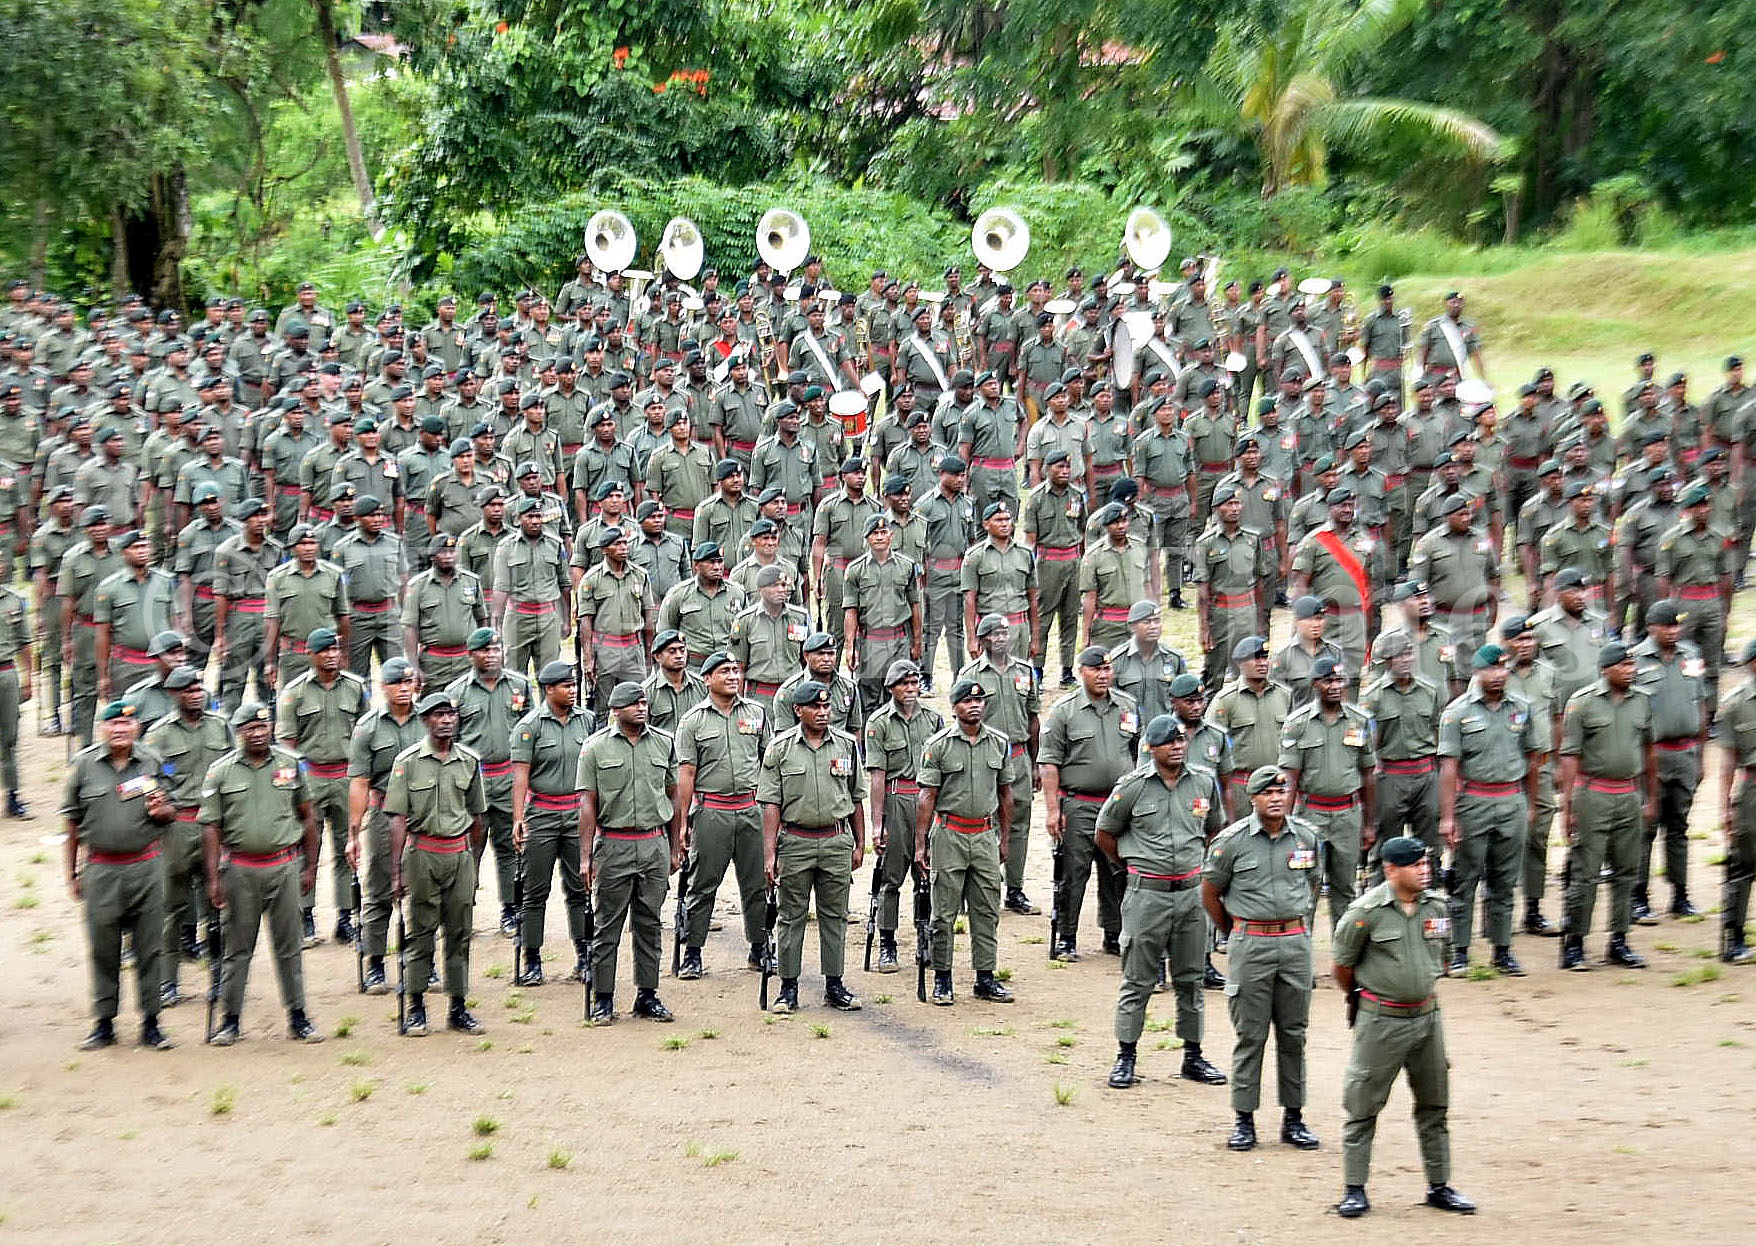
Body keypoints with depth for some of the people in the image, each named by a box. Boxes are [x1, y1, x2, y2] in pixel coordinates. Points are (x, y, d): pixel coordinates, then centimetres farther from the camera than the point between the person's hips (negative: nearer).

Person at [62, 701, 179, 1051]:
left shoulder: (152, 763, 4)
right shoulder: (83, 764, 1)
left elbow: (171, 812, 14)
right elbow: (73, 821, 7)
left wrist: (161, 811, -11)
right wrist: (72, 873, 8)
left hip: (146, 867, 1)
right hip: (101, 870, -1)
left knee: (149, 949, 4)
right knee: (103, 950, 5)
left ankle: (150, 1023, 12)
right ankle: (104, 1023, 16)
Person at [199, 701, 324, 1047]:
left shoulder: (290, 764, 5)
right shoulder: (221, 771, 1)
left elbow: (307, 817, 11)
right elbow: (211, 827, 0)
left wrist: (310, 867, 9)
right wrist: (214, 879, -6)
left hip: (285, 866, 1)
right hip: (239, 869, -1)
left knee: (289, 946, 5)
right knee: (237, 947, 5)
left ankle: (298, 1017, 13)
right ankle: (230, 1019, 13)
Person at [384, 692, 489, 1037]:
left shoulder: (470, 761, 7)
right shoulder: (408, 761, -3)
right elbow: (398, 819, -5)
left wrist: (474, 865, 16)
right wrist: (396, 872, -10)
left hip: (460, 852, 3)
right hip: (422, 852, -3)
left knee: (459, 933, 6)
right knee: (421, 931, 2)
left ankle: (459, 1008, 13)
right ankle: (416, 1008, 10)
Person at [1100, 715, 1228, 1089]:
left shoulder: (1204, 782, 3)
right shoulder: (1133, 787, -7)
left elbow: (1215, 830, 21)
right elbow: (1105, 835, 6)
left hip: (1191, 892, 3)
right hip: (1146, 894, -3)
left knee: (1191, 978, 11)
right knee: (1138, 980, 2)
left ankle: (1193, 1056, 21)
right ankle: (1126, 1057, 11)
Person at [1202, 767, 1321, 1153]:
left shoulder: (1306, 838, 5)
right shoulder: (1232, 840, -5)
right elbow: (1210, 893, 5)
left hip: (1295, 944, 3)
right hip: (1250, 946, -3)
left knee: (1293, 1033, 8)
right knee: (1250, 1035, 1)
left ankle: (1293, 1117, 16)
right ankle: (1243, 1120, 8)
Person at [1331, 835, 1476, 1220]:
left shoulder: (1437, 906, 2)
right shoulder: (1366, 911, -14)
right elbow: (1343, 965, -2)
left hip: (1427, 1017, 5)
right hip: (1380, 1021, -5)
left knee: (1434, 1106, 13)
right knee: (1363, 1106, 1)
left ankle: (1439, 1187, 25)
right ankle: (1354, 1190, 10)